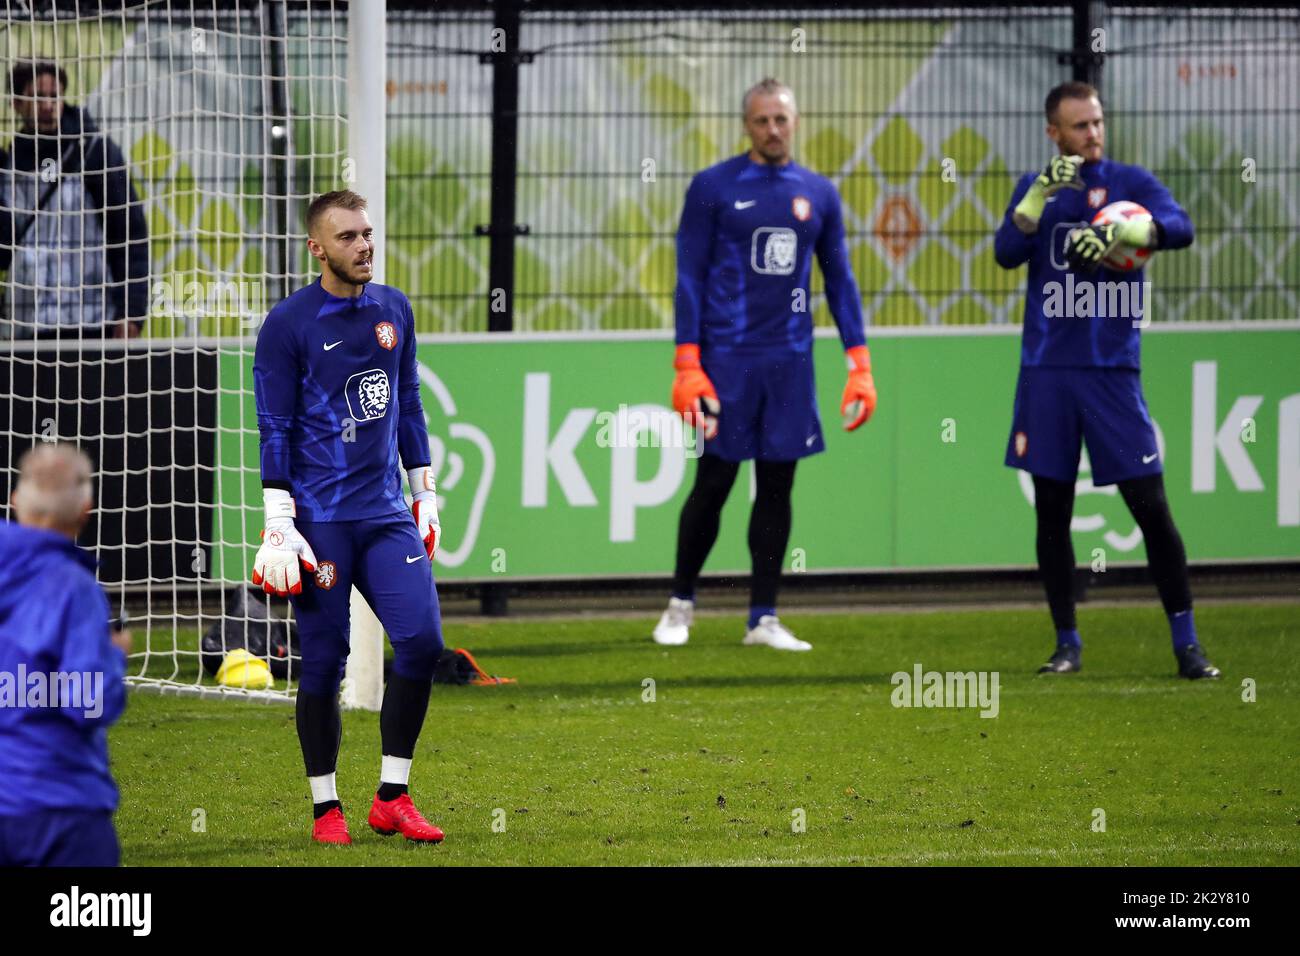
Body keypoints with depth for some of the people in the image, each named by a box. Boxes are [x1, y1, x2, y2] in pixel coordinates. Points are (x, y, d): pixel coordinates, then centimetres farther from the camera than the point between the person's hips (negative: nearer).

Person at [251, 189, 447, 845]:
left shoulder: (394, 310, 12)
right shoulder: (289, 323, -5)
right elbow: (274, 429, -6)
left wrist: (425, 493, 19)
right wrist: (279, 525, -11)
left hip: (386, 516, 5)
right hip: (320, 517, -5)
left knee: (422, 640, -7)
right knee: (323, 661, -2)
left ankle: (392, 798, 4)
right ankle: (326, 809, 9)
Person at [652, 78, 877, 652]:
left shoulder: (818, 195, 9)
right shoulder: (713, 188, -1)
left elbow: (839, 281, 13)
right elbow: (690, 277, -2)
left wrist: (859, 363, 6)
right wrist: (687, 365, -10)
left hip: (789, 361, 3)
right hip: (727, 356, -3)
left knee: (777, 485, 4)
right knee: (714, 482, 0)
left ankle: (764, 619, 9)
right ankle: (680, 605, 15)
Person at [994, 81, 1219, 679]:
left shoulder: (1130, 182, 3)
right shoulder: (1034, 189, 9)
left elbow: (1179, 228, -15)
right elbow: (1007, 253, -6)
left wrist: (1118, 231, -31)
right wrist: (1041, 193, -18)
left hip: (1110, 370, -2)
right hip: (1046, 371, 2)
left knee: (1150, 506, -5)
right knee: (1051, 512, 5)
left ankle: (1186, 644, 1)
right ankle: (1067, 644, 14)